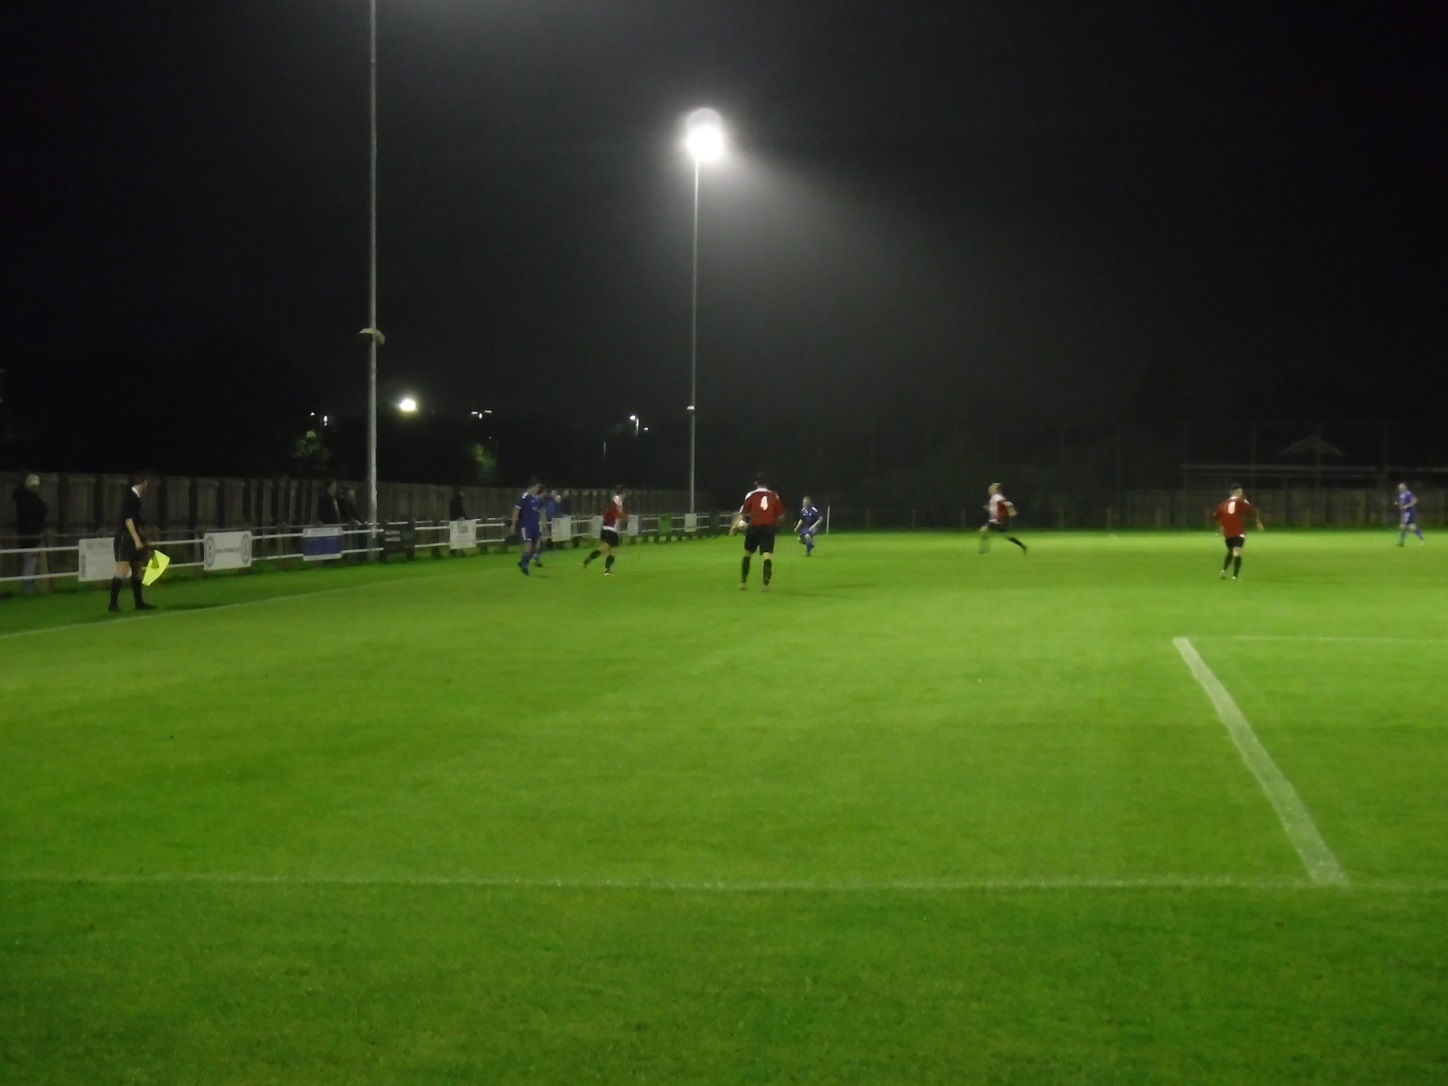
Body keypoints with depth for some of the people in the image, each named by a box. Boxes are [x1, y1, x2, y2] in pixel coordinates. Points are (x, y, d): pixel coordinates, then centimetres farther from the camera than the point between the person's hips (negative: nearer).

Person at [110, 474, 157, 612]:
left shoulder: (137, 498, 13)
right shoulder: (129, 497, -12)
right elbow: (128, 519, -20)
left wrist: (143, 540, 23)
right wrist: (137, 539, -25)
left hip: (136, 539, 9)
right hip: (125, 538, -9)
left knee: (137, 572, 12)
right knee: (122, 572, -13)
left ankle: (139, 603, 18)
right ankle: (113, 603, -10)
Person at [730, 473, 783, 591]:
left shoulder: (751, 495, 2)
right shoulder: (775, 496, 8)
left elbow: (743, 512, -5)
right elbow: (779, 515, 8)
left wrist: (734, 525, -7)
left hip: (755, 528, 0)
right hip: (769, 528, 0)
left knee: (747, 554, 17)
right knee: (767, 556, -8)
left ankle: (743, 583, 19)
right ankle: (766, 583, -24)